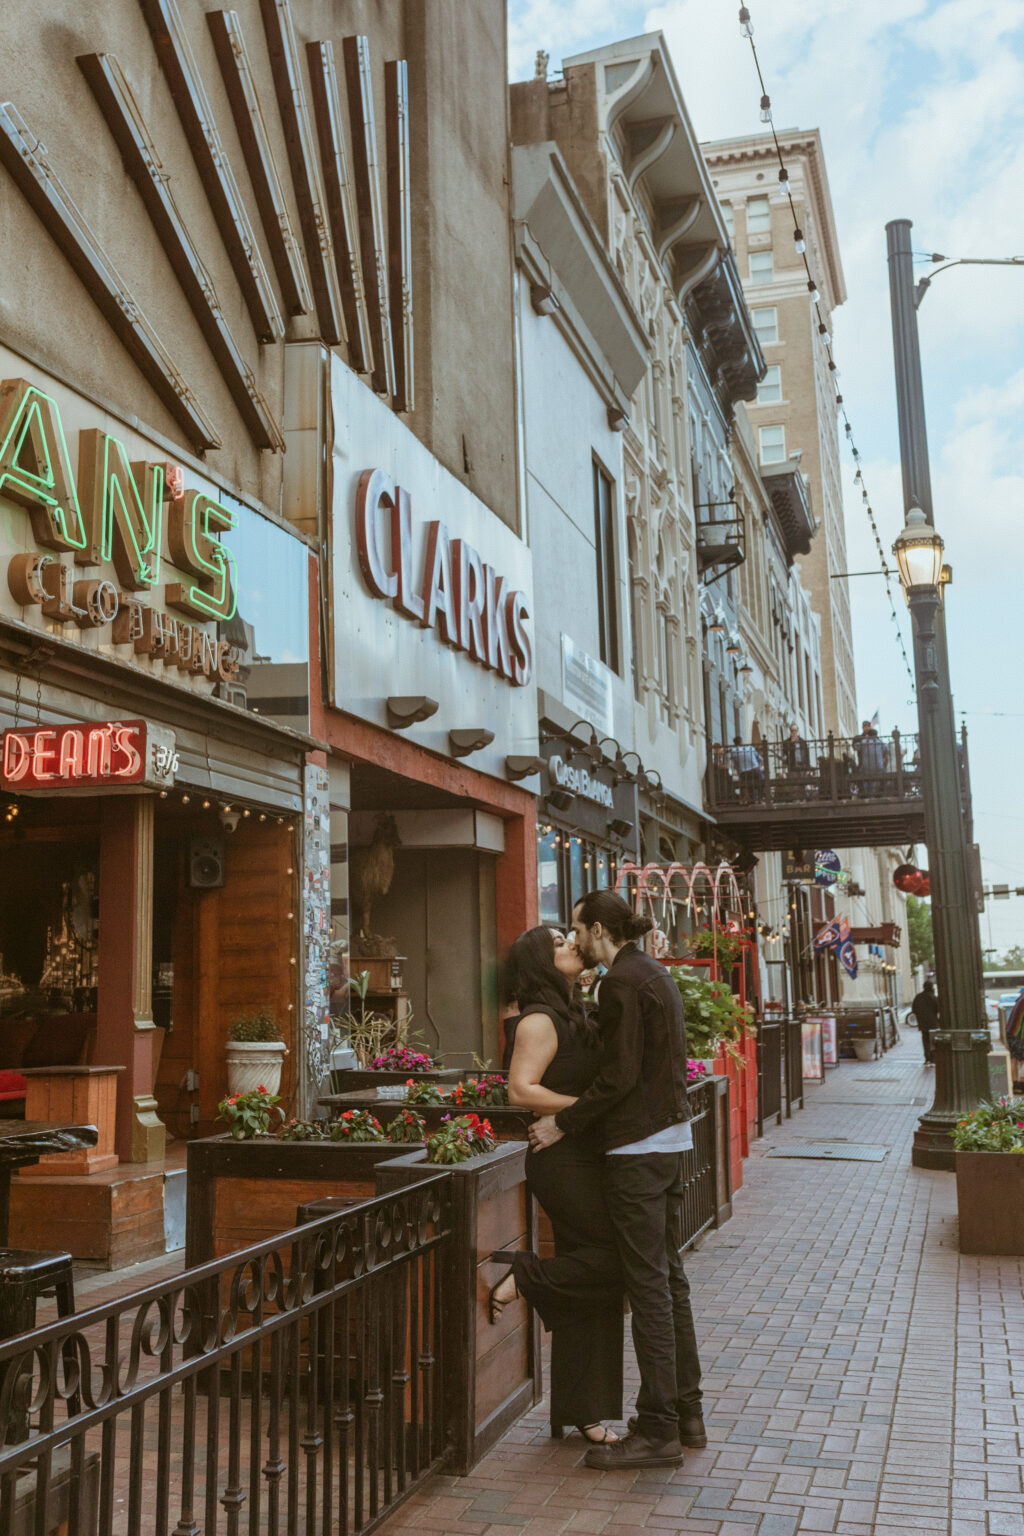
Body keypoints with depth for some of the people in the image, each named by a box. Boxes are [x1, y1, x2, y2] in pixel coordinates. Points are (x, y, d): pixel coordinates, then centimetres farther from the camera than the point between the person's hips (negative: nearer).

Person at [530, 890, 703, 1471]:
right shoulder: (656, 973, 14)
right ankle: (686, 1412, 24)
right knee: (670, 1276, 15)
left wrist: (563, 1124, -12)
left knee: (649, 1285, -4)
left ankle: (658, 1430, 2)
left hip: (637, 1146, -10)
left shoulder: (622, 981, -14)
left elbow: (620, 1075, -19)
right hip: (672, 1137, 10)